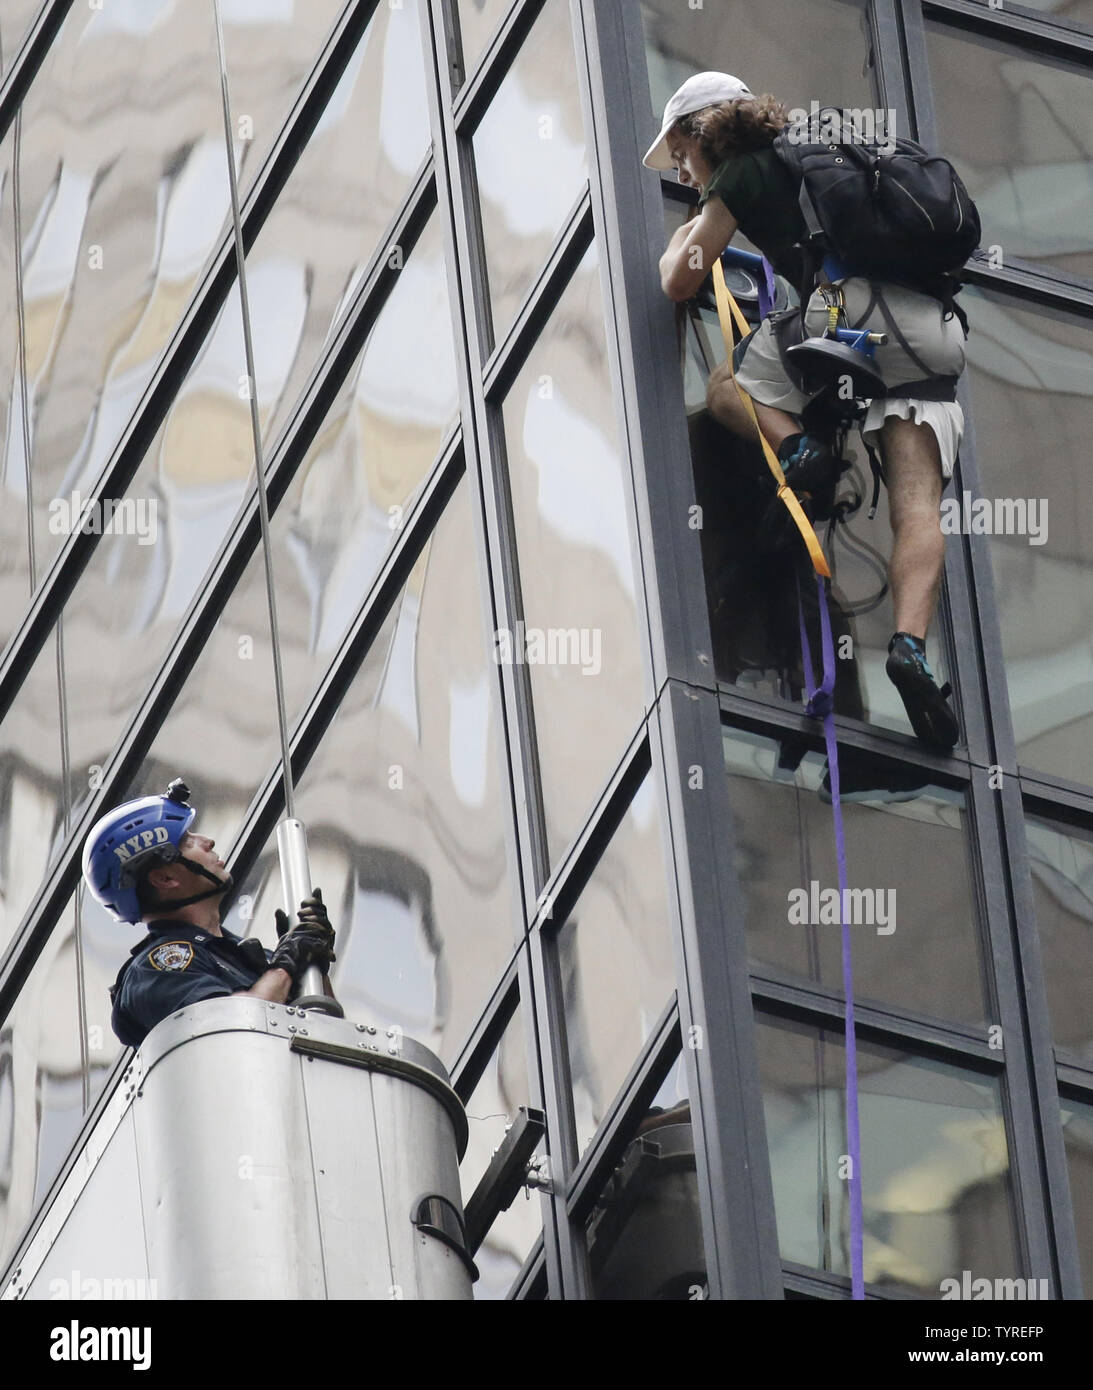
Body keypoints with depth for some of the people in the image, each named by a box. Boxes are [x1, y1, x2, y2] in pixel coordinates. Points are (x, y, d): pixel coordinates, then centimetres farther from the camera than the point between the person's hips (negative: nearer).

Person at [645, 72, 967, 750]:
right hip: (934, 331, 6)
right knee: (919, 508, -5)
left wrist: (682, 239, 36)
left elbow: (680, 283, 14)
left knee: (726, 388, 20)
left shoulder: (740, 174, 12)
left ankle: (798, 448, -9)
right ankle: (912, 644, -26)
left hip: (854, 307, -6)